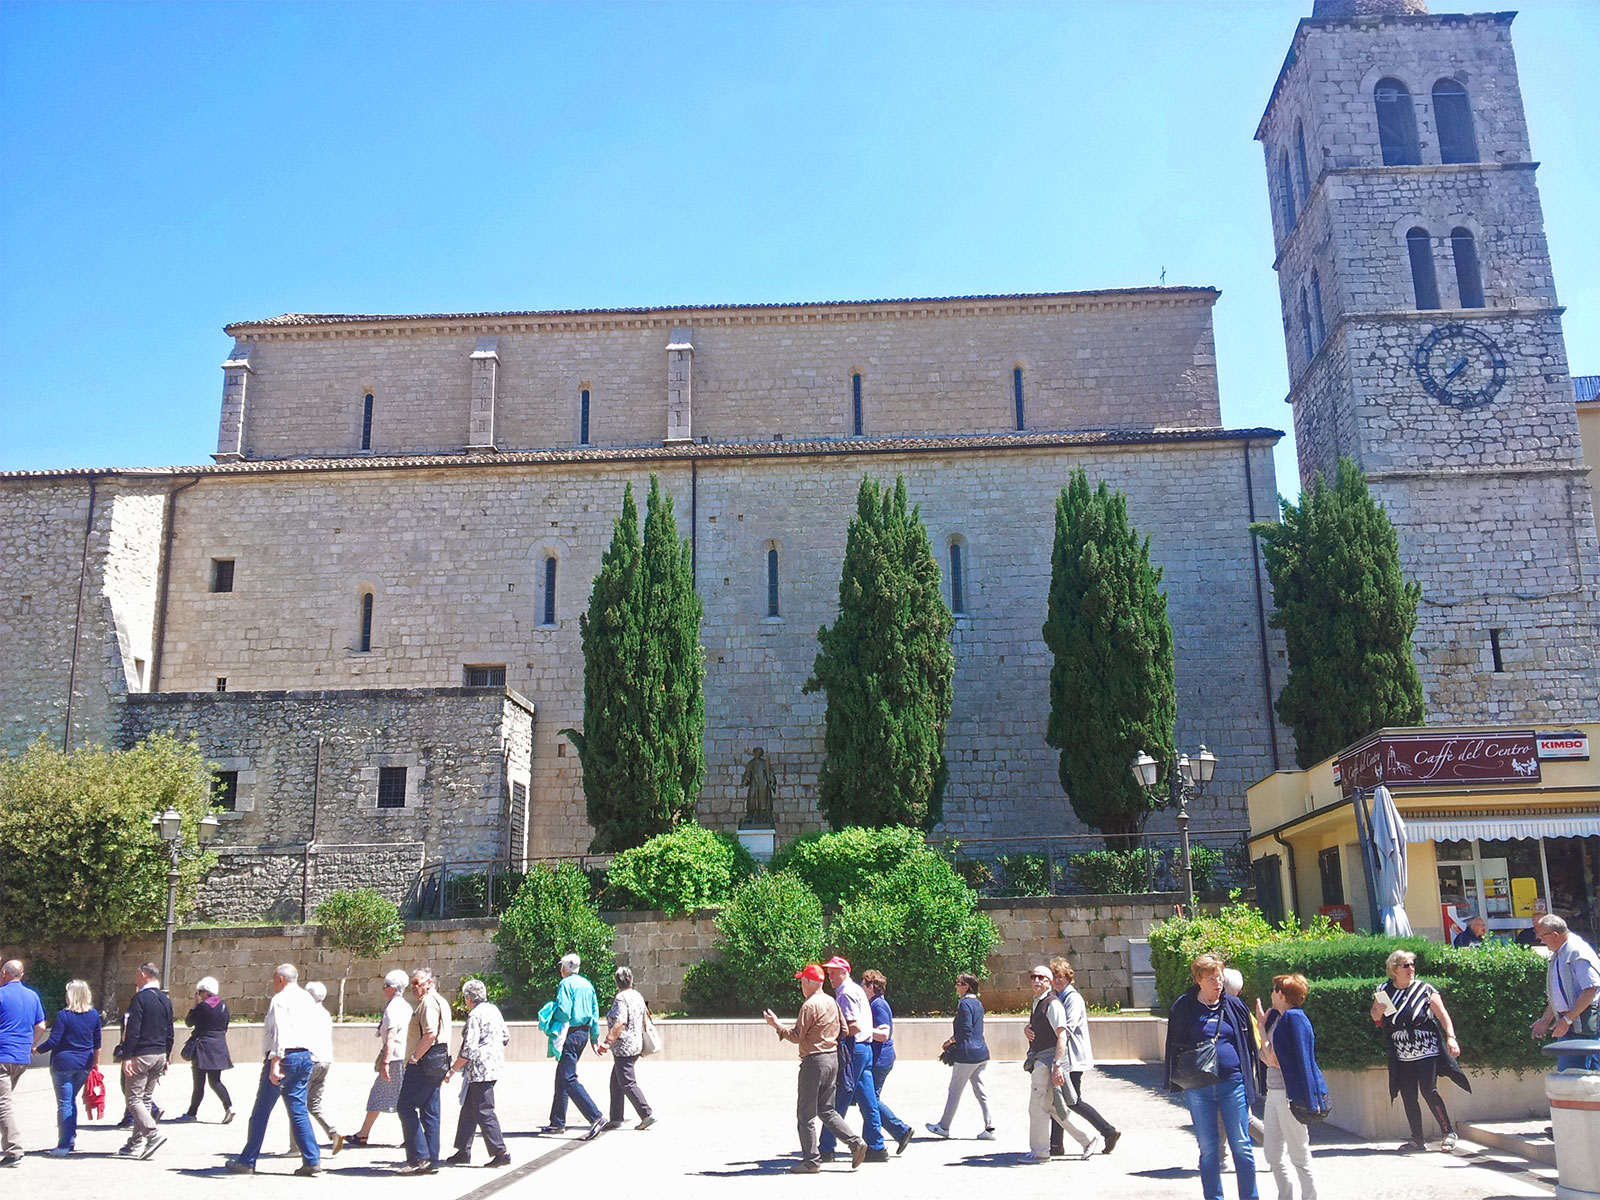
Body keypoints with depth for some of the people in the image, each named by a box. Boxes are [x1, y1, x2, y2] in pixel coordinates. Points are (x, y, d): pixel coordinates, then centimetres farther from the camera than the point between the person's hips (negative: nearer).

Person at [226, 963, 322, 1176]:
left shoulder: (280, 999, -9)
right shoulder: (306, 999, 15)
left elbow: (280, 1032, -20)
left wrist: (275, 1063, -25)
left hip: (284, 1056, -7)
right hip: (305, 1056, 7)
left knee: (261, 1112, 5)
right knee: (298, 1110, 8)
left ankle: (247, 1162, 14)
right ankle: (312, 1160, 1)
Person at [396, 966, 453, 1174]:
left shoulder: (428, 1002, -11)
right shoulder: (440, 1001, 22)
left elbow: (430, 1034, -24)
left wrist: (414, 1057, -18)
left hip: (423, 1063, -10)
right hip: (437, 1063, 10)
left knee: (406, 1106, -7)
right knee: (430, 1111, 10)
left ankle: (419, 1157, -10)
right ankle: (431, 1161, 11)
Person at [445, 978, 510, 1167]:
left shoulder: (475, 1015, -15)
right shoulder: (493, 1009, 11)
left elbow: (469, 1049, -20)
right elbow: (506, 1036, 18)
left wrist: (452, 1070, -14)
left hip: (480, 1068, -10)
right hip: (495, 1064, 10)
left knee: (484, 1111, -5)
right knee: (469, 1108, 17)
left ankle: (501, 1153, -5)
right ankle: (463, 1151, 23)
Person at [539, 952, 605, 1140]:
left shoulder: (566, 984, -10)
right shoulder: (587, 984, 12)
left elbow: (563, 1012, -19)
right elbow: (595, 1013, 13)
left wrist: (551, 1017, 1)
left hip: (570, 1033, -9)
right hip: (584, 1033, 9)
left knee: (569, 1079, -10)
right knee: (562, 1077, 17)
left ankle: (596, 1117, -20)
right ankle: (557, 1122, 21)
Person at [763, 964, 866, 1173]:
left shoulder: (810, 1005, -14)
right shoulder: (832, 1002, 10)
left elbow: (796, 1036, -14)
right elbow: (845, 1032, 14)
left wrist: (776, 1025, -3)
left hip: (814, 1061, -8)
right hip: (833, 1058, 8)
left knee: (806, 1114, 2)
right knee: (827, 1110, 17)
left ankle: (811, 1161, 4)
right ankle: (855, 1142, 5)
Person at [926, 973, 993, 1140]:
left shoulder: (964, 1004, -15)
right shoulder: (978, 1003, 13)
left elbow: (965, 1032, -19)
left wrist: (950, 1041, -4)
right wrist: (952, 1039, 15)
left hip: (967, 1054, -9)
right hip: (982, 1052, 9)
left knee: (955, 1091, 4)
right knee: (980, 1091, 9)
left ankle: (944, 1126, 16)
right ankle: (989, 1128, 4)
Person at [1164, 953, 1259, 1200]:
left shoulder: (1235, 1005, 4)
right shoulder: (1183, 1007, 0)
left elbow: (1249, 1045, 12)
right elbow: (1175, 1046, 7)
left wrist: (1249, 1082, 9)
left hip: (1233, 1084, 0)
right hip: (1198, 1088, 0)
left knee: (1241, 1146, 3)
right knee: (1208, 1149, 7)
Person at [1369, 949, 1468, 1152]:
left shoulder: (1425, 989, -1)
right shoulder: (1384, 991, 5)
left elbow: (1442, 1015, -3)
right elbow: (1375, 1018, 16)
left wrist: (1450, 1037, -15)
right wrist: (1378, 1011, -7)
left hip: (1426, 1051, -3)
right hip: (1401, 1056, 3)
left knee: (1428, 1090, -13)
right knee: (1408, 1097, 3)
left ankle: (1449, 1132, 3)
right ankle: (1417, 1139, 13)